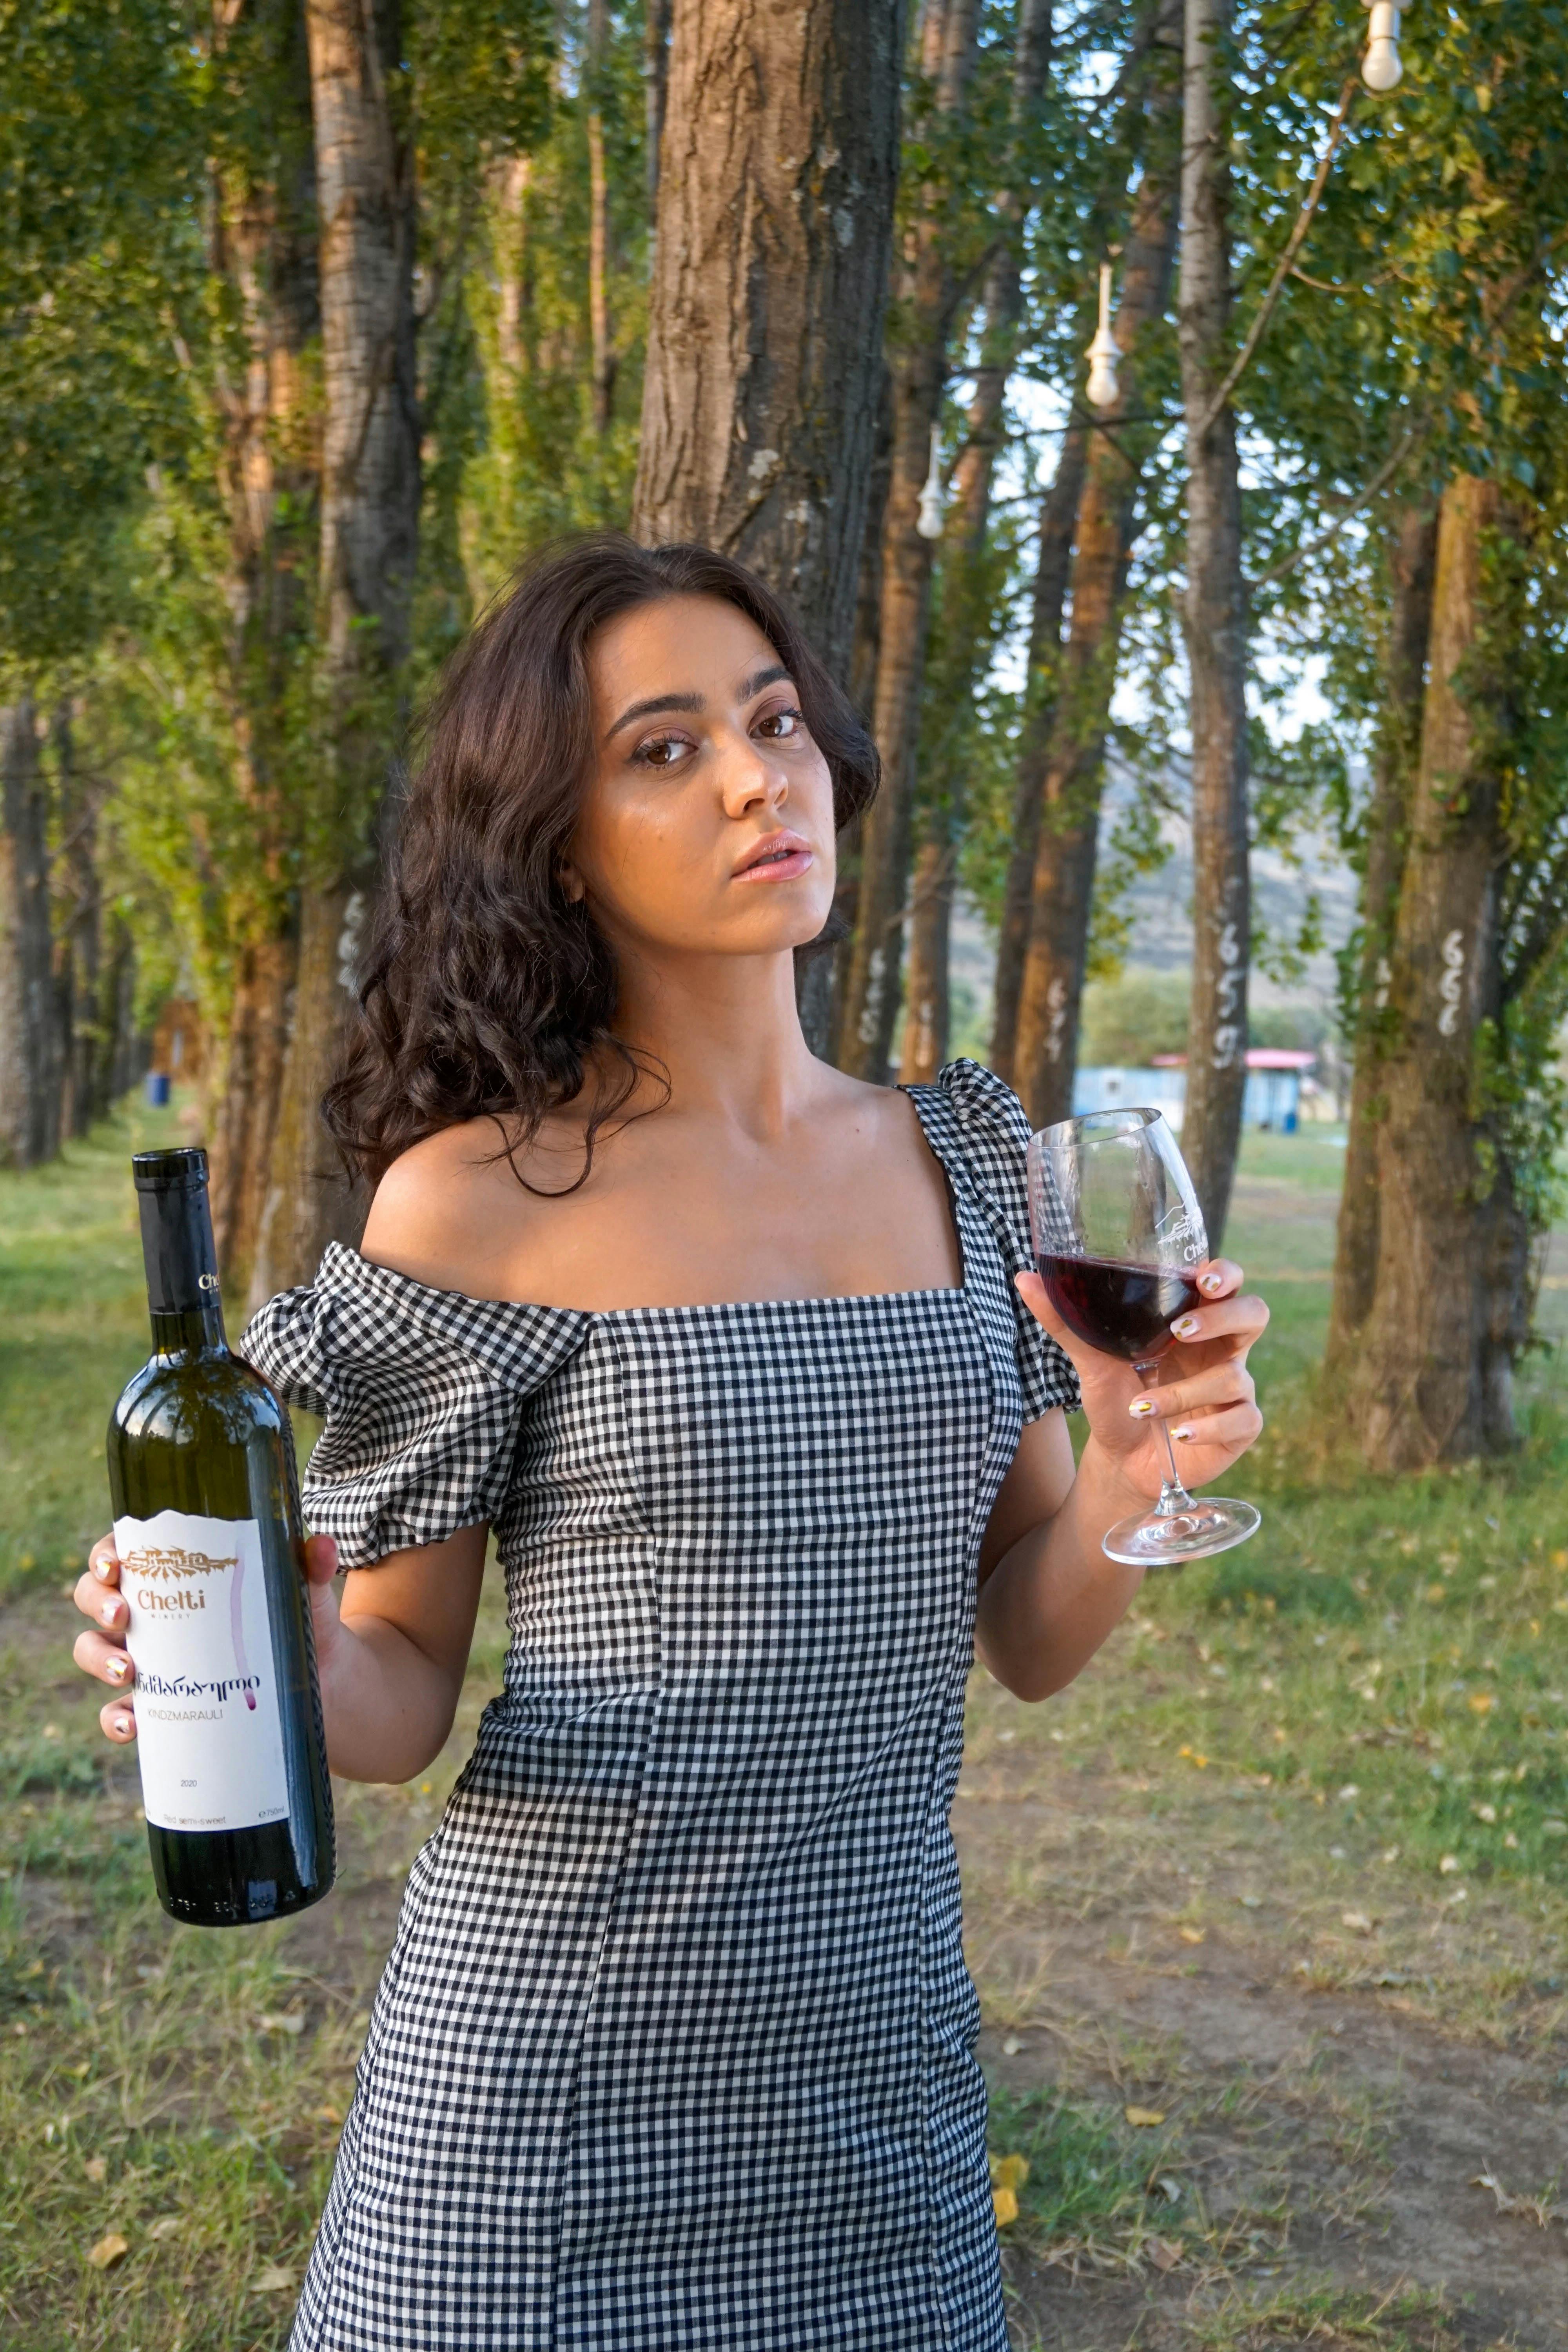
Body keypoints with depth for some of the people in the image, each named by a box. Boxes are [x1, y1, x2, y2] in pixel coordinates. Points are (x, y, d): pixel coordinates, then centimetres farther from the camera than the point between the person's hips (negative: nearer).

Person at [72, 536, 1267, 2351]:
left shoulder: (955, 1161, 3)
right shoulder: (477, 1198, -10)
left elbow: (1027, 1640, 6)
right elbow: (401, 1688, -3)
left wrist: (1132, 1475, -13)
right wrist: (290, 1666, -25)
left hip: (881, 2047, 4)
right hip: (553, 2067, -4)